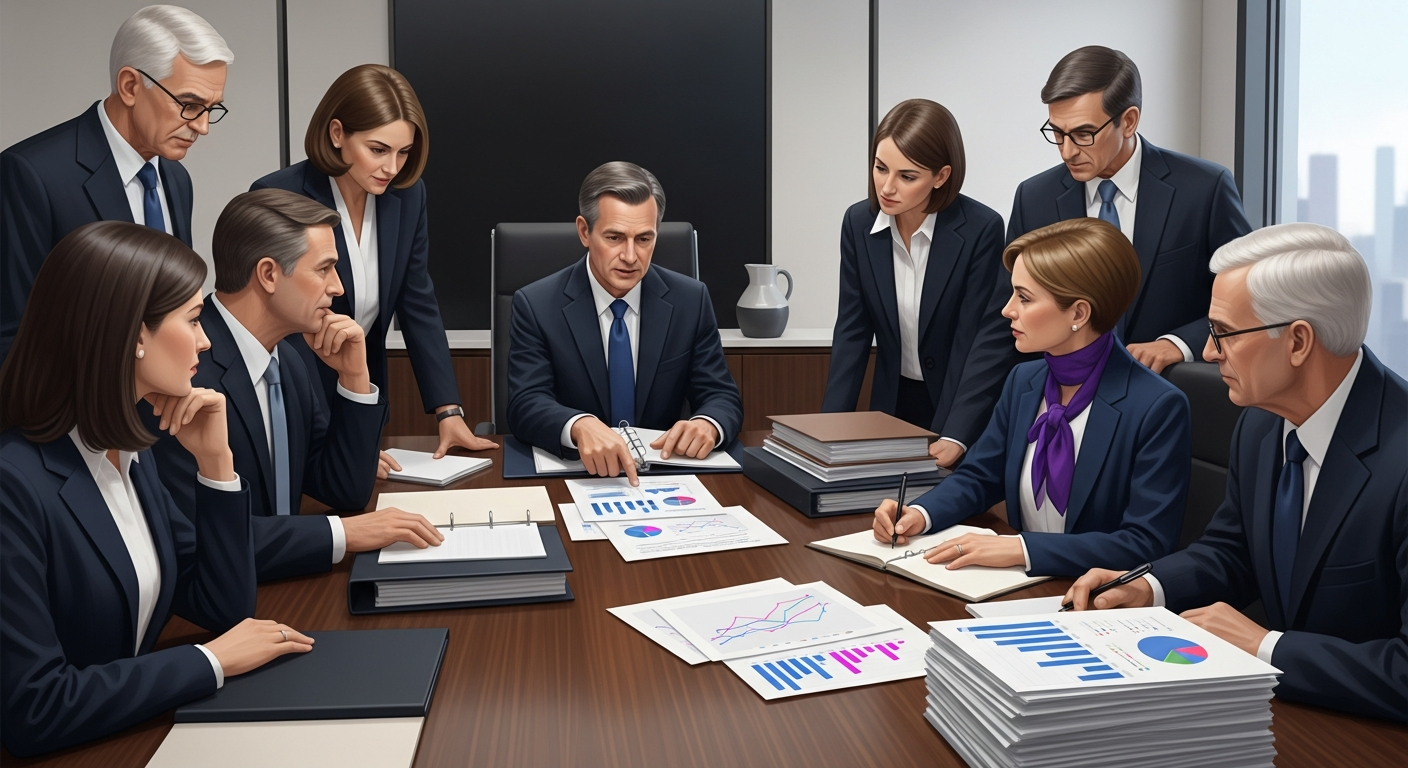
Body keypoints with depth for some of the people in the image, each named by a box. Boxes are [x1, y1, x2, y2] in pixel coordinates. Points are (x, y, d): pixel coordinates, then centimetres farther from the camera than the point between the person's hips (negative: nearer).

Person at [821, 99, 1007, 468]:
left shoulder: (981, 229, -20)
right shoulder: (858, 222, -8)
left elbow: (980, 343, -20)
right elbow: (852, 332, -4)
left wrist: (955, 437, -29)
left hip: (964, 407, -3)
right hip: (892, 404, 4)